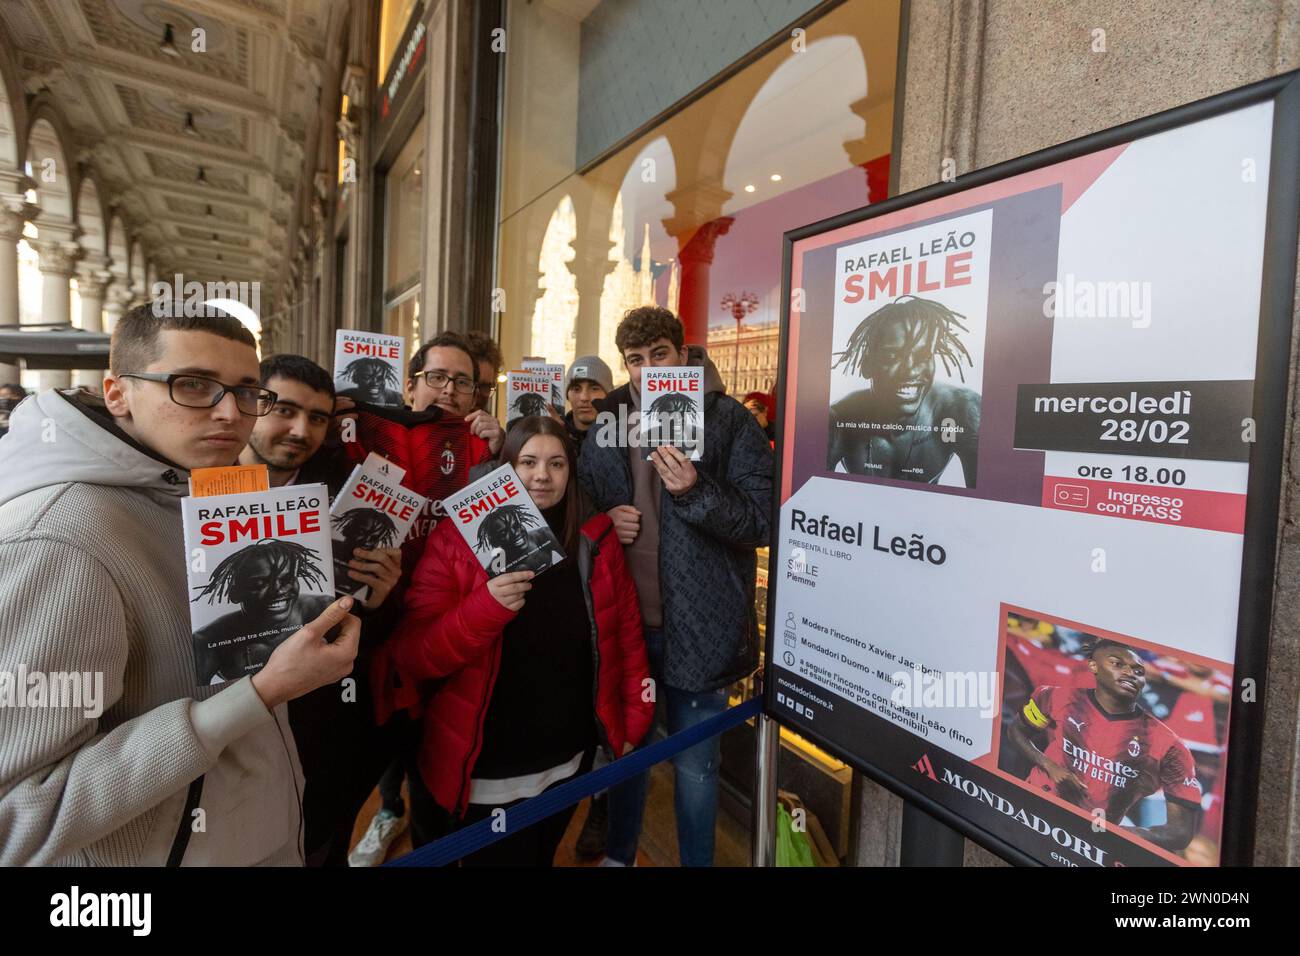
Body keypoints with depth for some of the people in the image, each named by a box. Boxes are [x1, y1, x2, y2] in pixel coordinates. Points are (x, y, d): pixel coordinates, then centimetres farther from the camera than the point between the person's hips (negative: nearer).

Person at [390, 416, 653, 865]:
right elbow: (411, 657, -18)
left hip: (572, 758, 4)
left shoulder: (597, 540, -5)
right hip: (489, 773, -3)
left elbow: (628, 635, 3)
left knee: (543, 856, 27)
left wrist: (634, 721, 2)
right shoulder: (457, 539, -14)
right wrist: (485, 607, -33)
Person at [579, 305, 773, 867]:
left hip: (697, 624, -4)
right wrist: (605, 521, -6)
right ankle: (617, 855, 45)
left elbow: (762, 522, -12)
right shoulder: (608, 421, 6)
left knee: (694, 762, 12)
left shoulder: (728, 420, -7)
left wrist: (696, 491, -27)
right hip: (623, 617, 4)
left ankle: (697, 861, 37)